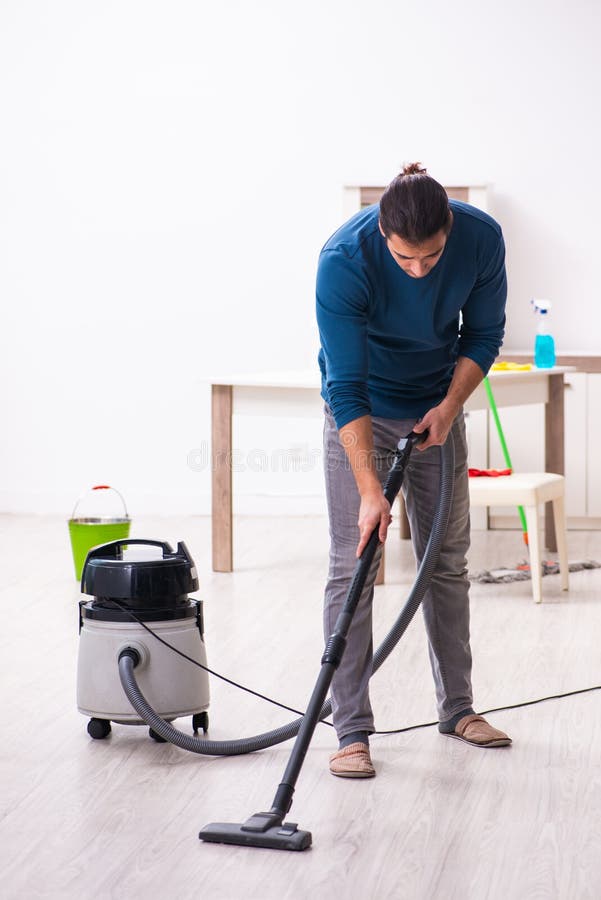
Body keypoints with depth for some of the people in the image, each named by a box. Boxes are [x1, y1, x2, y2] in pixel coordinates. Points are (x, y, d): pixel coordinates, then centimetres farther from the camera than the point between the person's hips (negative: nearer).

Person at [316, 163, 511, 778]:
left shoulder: (481, 237, -23)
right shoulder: (344, 260, -33)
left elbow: (484, 332, -4)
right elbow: (347, 386, -31)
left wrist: (449, 407, -17)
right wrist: (370, 491, -35)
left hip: (436, 409, 4)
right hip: (361, 414, -3)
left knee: (447, 561, 10)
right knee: (353, 566, -8)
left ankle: (457, 707, 23)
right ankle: (352, 730, -4)